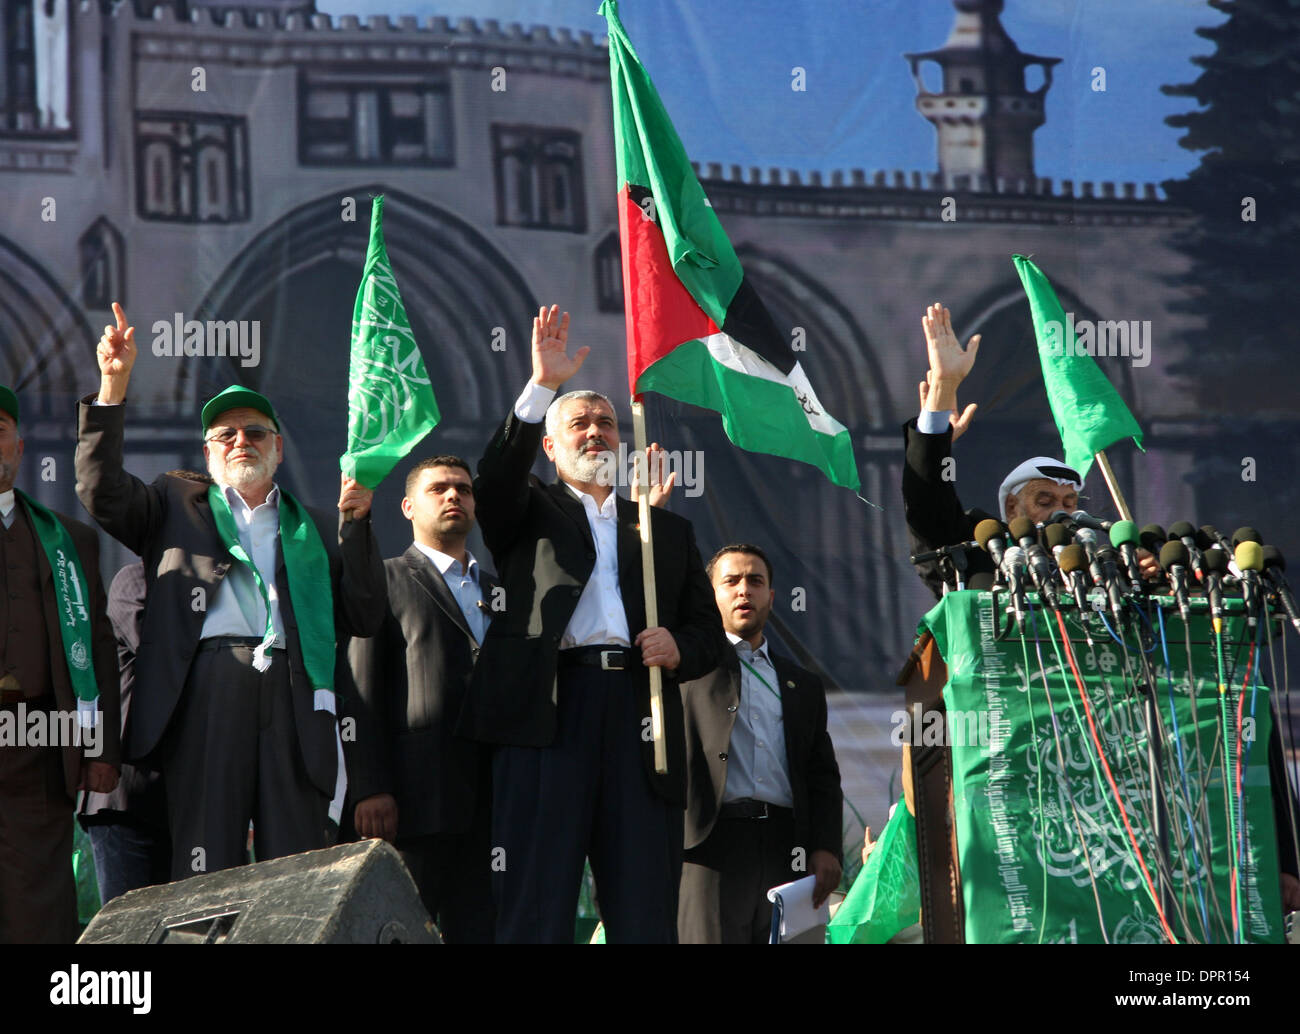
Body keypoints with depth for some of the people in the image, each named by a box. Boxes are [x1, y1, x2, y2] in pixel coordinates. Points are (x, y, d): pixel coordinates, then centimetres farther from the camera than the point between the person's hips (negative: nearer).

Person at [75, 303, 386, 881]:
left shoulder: (315, 531, 25)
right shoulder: (176, 508, 24)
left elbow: (364, 618, 16)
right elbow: (100, 489, 8)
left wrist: (355, 525, 5)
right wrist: (113, 386, -1)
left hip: (294, 697, 1)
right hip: (206, 689, -1)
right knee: (204, 870, -8)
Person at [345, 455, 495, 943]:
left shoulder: (497, 588, 24)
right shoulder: (386, 581, 8)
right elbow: (362, 693, -1)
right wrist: (370, 789, -12)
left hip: (490, 800, 5)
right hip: (419, 792, -5)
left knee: (478, 929, 0)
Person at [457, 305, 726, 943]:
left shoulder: (667, 530, 26)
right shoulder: (530, 514, 19)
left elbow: (708, 631, 22)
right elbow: (495, 480, -5)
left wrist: (679, 649, -1)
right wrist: (541, 387, -14)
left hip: (641, 721, 3)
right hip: (547, 713, -3)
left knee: (646, 917, -2)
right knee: (535, 912, -8)